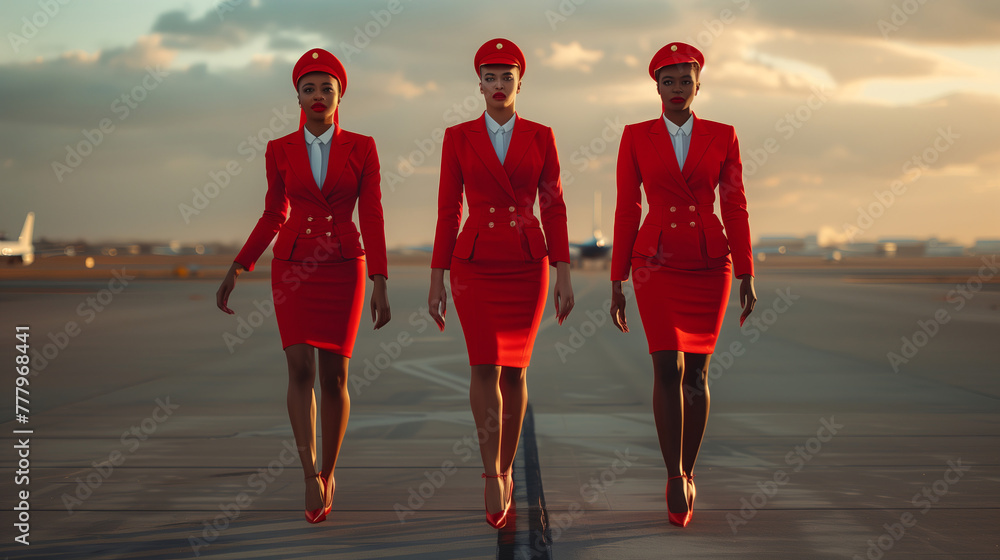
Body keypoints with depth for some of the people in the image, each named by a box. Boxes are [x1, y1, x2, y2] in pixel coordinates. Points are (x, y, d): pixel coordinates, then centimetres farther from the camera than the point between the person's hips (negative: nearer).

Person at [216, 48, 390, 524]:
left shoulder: (361, 148, -1)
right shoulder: (280, 151, 2)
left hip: (344, 268, -1)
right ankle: (310, 478, -12)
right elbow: (273, 215, 11)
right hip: (292, 266, 1)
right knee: (300, 369, -14)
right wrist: (236, 269, 6)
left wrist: (380, 285, -10)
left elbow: (371, 217, -4)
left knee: (334, 377, 1)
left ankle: (328, 471, 21)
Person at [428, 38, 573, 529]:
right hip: (475, 263, -1)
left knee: (514, 369, 6)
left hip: (527, 262, 1)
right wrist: (437, 280, -1)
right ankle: (493, 477, -5)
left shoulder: (540, 137, 3)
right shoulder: (458, 138, 1)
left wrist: (563, 275, -3)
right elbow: (447, 210, 2)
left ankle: (505, 468, 22)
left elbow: (554, 207, 3)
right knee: (485, 366, -12)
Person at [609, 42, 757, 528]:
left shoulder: (722, 137, 2)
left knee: (696, 372, 5)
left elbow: (735, 208, 3)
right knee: (667, 368, -11)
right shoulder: (636, 137, 0)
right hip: (657, 263, -1)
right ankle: (675, 479, -2)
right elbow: (626, 210, 1)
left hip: (709, 264, 1)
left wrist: (746, 276, -2)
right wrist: (617, 283, -1)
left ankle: (686, 473, 20)